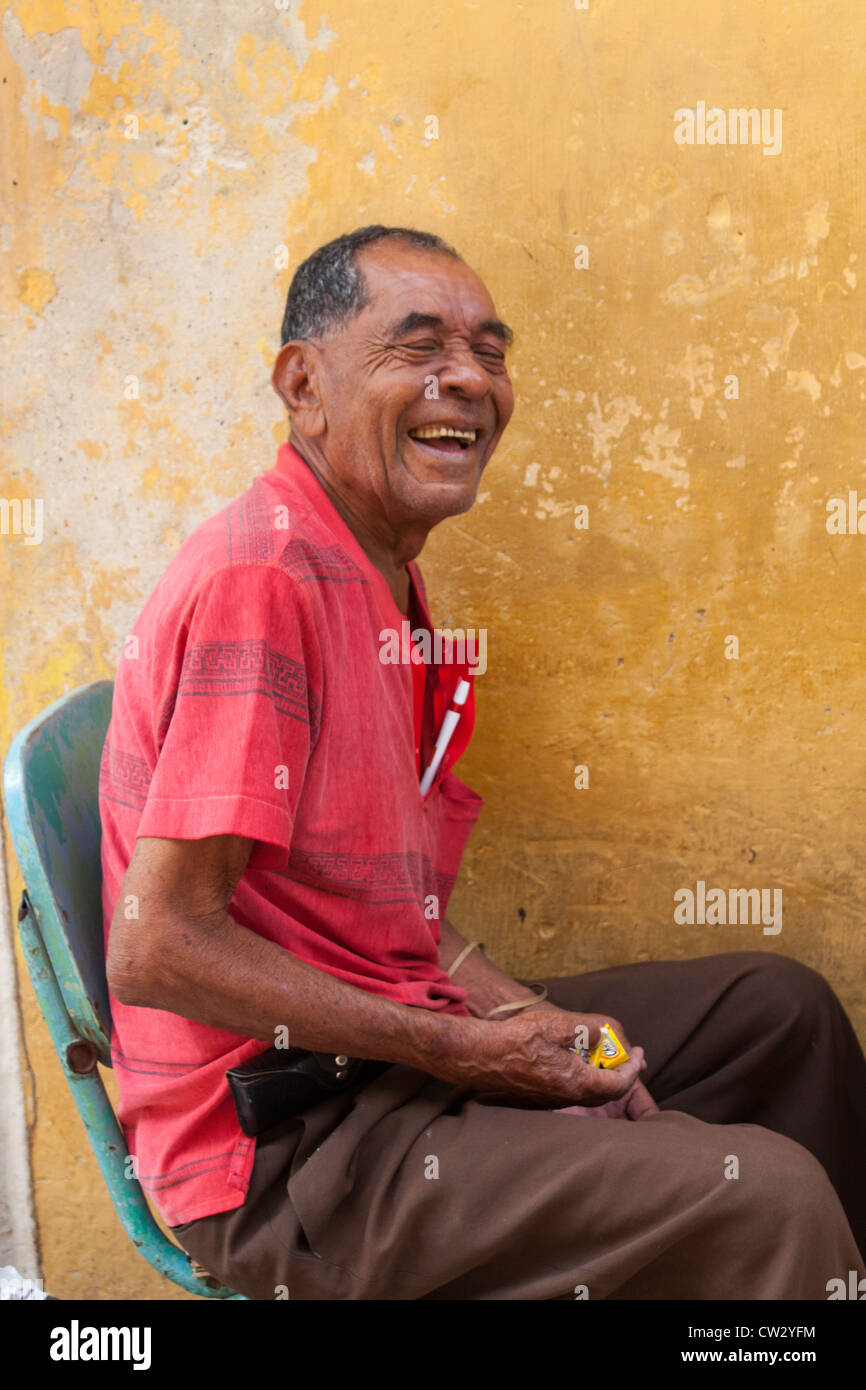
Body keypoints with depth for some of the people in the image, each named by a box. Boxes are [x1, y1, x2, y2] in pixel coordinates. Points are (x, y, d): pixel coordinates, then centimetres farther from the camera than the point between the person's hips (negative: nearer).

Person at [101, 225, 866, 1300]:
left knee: (779, 1006, 15)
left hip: (387, 1041, 10)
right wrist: (456, 1049, -19)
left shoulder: (383, 582, 12)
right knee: (764, 1201, -20)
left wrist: (522, 1016, -1)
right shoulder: (260, 577, -21)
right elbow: (158, 947, -25)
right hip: (280, 1147, -10)